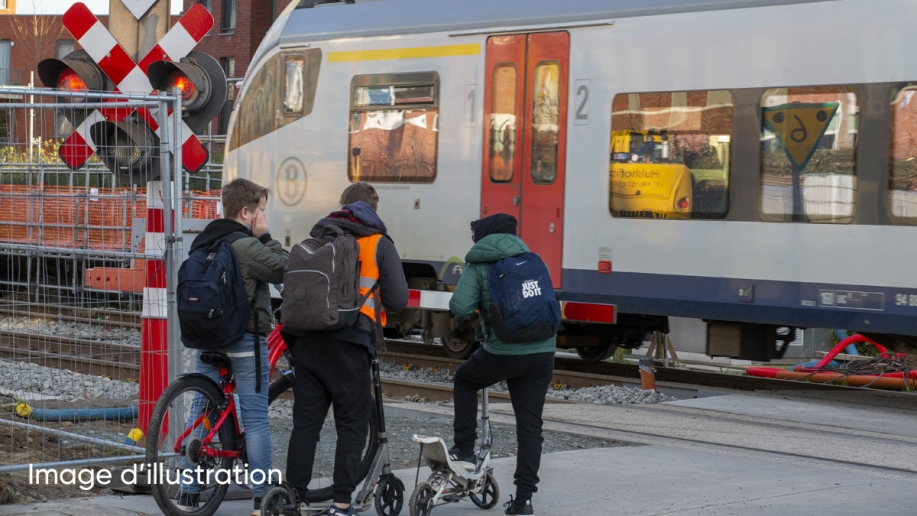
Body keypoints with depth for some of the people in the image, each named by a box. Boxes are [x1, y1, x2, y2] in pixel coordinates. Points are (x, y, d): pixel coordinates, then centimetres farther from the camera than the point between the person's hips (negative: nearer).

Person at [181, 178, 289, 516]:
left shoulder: (202, 243, 9)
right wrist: (265, 235, -7)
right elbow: (285, 270, -13)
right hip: (245, 339, -7)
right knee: (255, 419, 0)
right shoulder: (247, 246, -17)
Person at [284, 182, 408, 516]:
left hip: (307, 338, 4)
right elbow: (398, 299, -2)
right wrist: (374, 308, 18)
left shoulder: (318, 238, 17)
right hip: (348, 342, -4)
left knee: (305, 422, 9)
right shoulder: (378, 244, 4)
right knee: (352, 425, 4)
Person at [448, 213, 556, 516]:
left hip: (503, 351, -4)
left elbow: (461, 308, -12)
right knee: (530, 426, 8)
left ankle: (464, 451, 19)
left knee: (464, 380, 26)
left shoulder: (478, 265, 1)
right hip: (543, 351, 4)